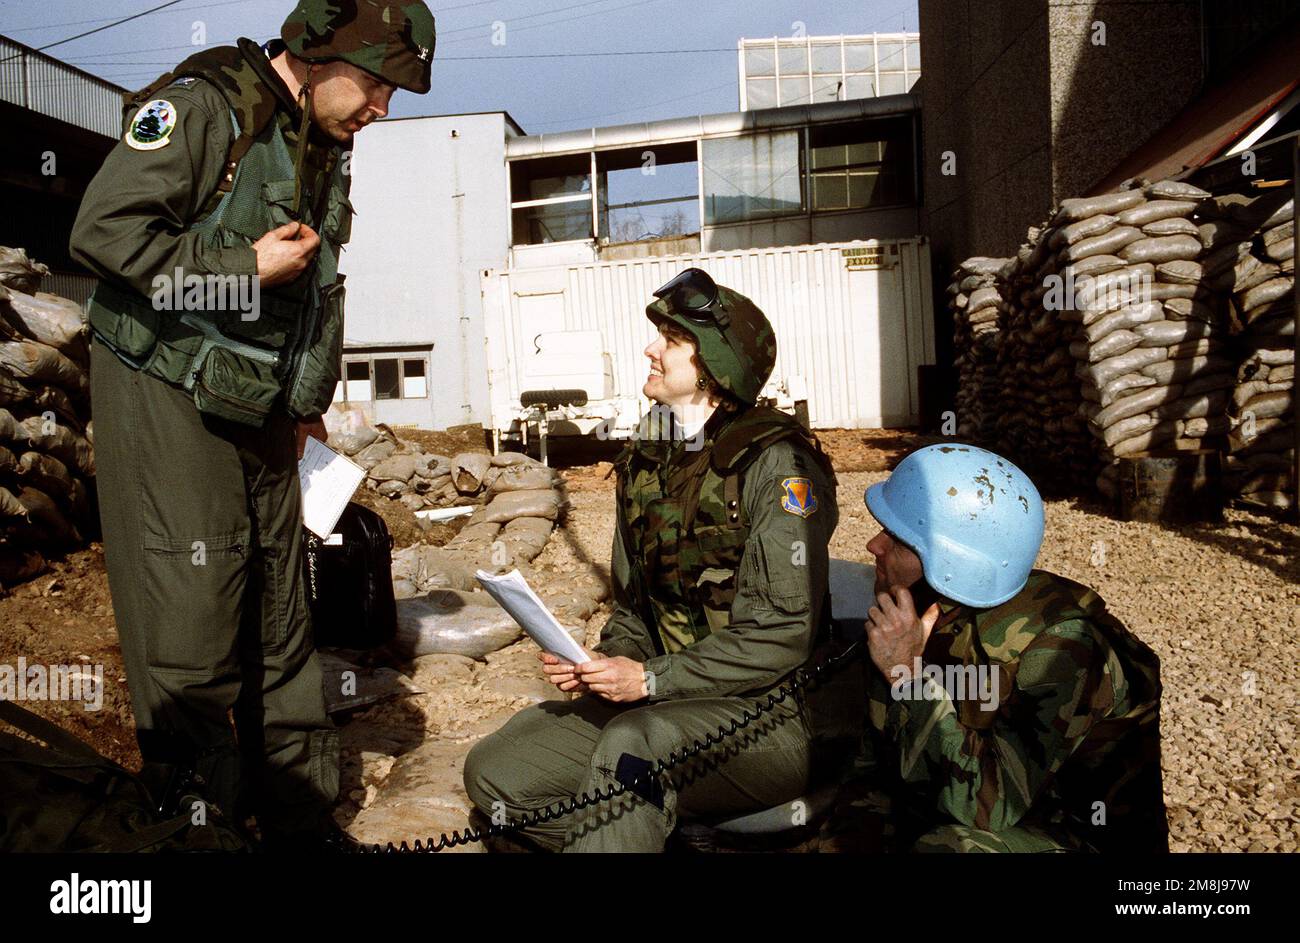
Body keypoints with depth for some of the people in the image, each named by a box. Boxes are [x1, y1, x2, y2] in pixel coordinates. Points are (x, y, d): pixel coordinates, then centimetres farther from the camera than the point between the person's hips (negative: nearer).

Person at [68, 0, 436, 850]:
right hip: (166, 396, -7)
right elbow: (104, 231, -18)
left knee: (280, 622, 10)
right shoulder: (204, 104, -11)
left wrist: (307, 407, 17)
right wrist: (245, 268, -17)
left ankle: (302, 818, 22)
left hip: (259, 412, 7)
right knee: (192, 619, -7)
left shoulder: (327, 152, 14)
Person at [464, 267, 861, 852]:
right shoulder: (648, 461, 10)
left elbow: (782, 636, -17)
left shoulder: (777, 464, -13)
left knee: (629, 745, -37)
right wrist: (604, 663, -4)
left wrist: (652, 678, -19)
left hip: (769, 715, -7)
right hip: (659, 699, 8)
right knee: (493, 772, -5)